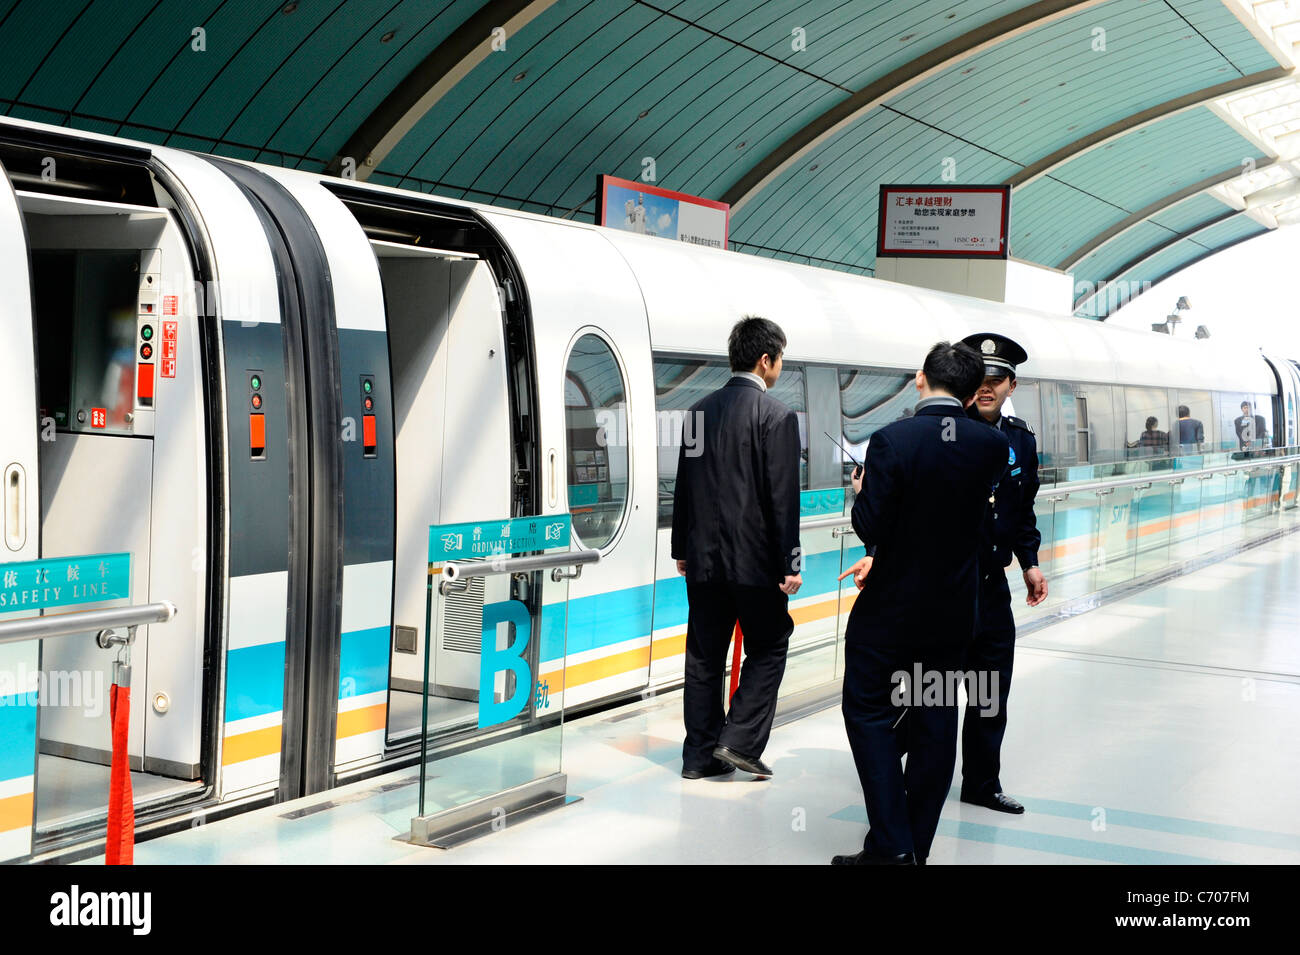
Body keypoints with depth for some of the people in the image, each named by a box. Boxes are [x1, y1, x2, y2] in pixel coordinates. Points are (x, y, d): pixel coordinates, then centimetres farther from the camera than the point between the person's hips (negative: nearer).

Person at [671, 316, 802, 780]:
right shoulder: (776, 416, -11)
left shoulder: (700, 410, 7)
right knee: (768, 647, 10)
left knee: (704, 655, 10)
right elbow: (783, 497, -14)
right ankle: (740, 740, 2)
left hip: (704, 557, 6)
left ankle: (700, 754, 15)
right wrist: (789, 564, -9)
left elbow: (684, 487, 12)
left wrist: (682, 549, 19)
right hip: (755, 559, -5)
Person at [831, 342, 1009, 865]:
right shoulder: (994, 445, -4)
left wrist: (862, 493, 3)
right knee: (936, 721, 12)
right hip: (954, 606, 5)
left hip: (891, 606, -4)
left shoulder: (892, 440, -19)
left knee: (868, 712, 6)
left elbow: (871, 527, -19)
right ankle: (917, 845, 19)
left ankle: (891, 845, -1)